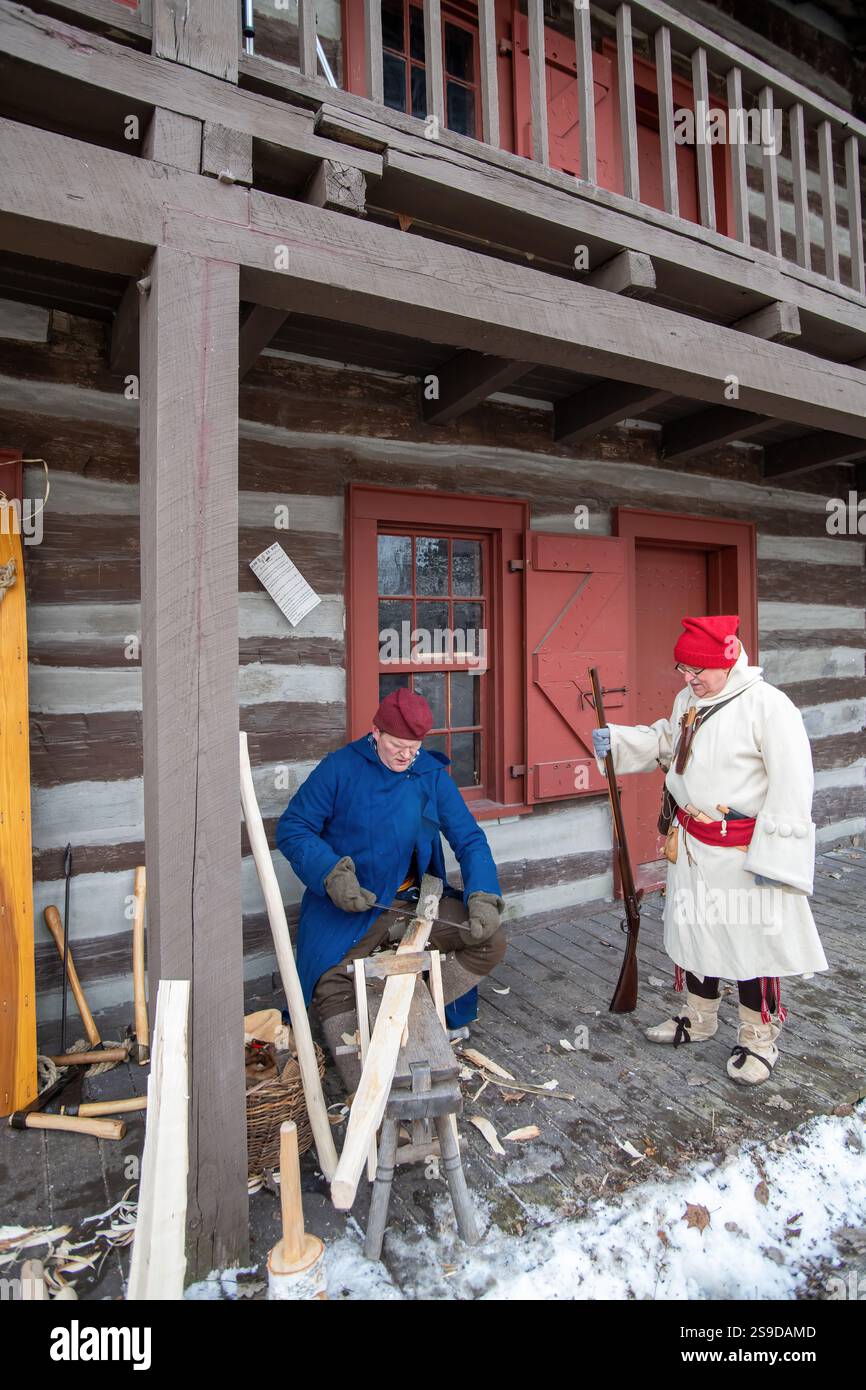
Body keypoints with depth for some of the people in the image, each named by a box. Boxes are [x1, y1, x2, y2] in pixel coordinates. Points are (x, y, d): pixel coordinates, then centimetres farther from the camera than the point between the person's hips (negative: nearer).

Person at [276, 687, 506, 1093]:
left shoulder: (432, 774, 1)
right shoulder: (340, 767, -9)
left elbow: (469, 838, 2)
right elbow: (291, 829, -8)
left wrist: (482, 896, -15)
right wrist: (332, 873, -24)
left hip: (412, 899, 4)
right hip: (346, 905, -3)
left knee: (490, 942, -11)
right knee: (331, 984, -25)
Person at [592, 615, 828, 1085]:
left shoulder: (767, 705, -19)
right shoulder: (688, 699, 5)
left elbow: (792, 784, -19)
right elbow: (665, 743, 20)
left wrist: (772, 854, -19)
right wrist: (616, 740, 3)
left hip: (742, 850, -7)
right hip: (690, 843, 8)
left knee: (750, 939, 6)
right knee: (693, 928, 19)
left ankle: (759, 1039, 28)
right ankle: (698, 1019, 40)